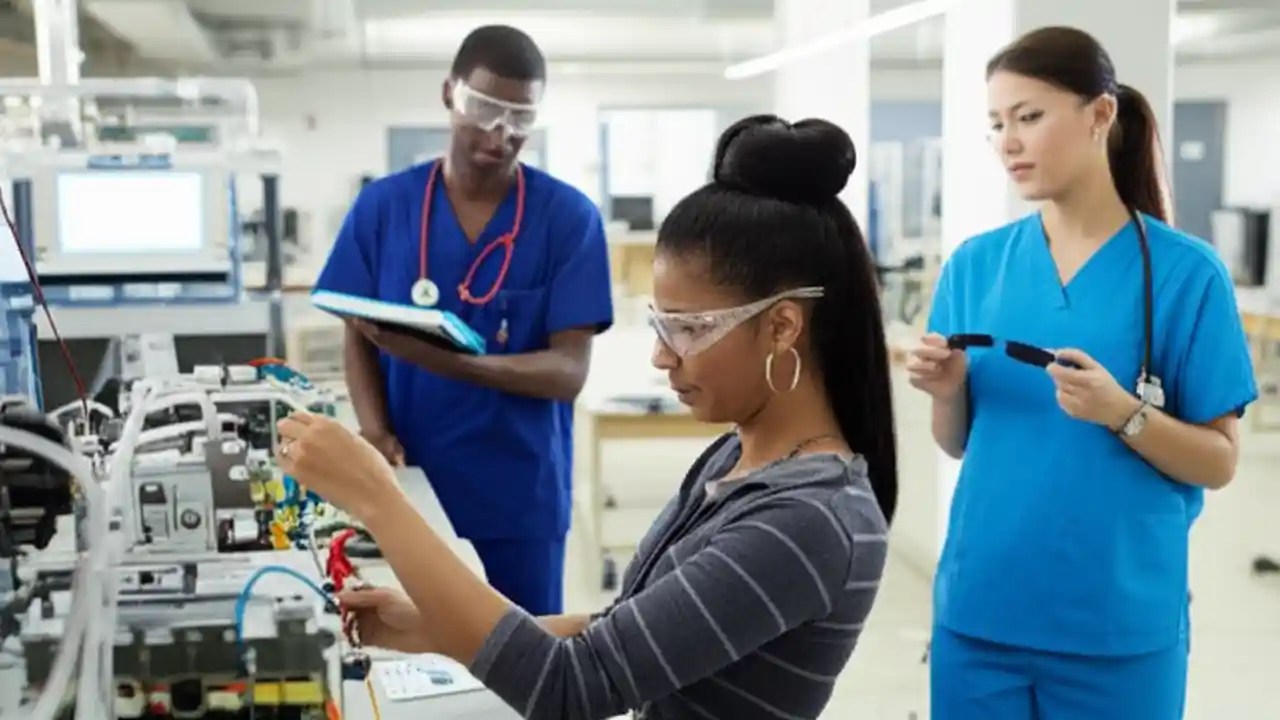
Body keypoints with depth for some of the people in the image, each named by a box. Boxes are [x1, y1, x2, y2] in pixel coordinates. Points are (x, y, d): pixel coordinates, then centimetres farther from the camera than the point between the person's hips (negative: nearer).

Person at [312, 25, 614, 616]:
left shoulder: (570, 217, -6)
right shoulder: (382, 206, 1)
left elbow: (569, 371, -10)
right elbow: (359, 338, 6)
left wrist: (451, 362, -26)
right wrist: (375, 430, -13)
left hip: (521, 500, -1)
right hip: (411, 489, 1)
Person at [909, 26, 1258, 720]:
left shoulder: (1184, 271, -7)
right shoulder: (975, 264, 2)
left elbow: (1219, 463, -4)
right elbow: (958, 443, 8)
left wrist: (1121, 413, -21)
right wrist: (947, 390, -12)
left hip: (1120, 623, -2)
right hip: (980, 608, 3)